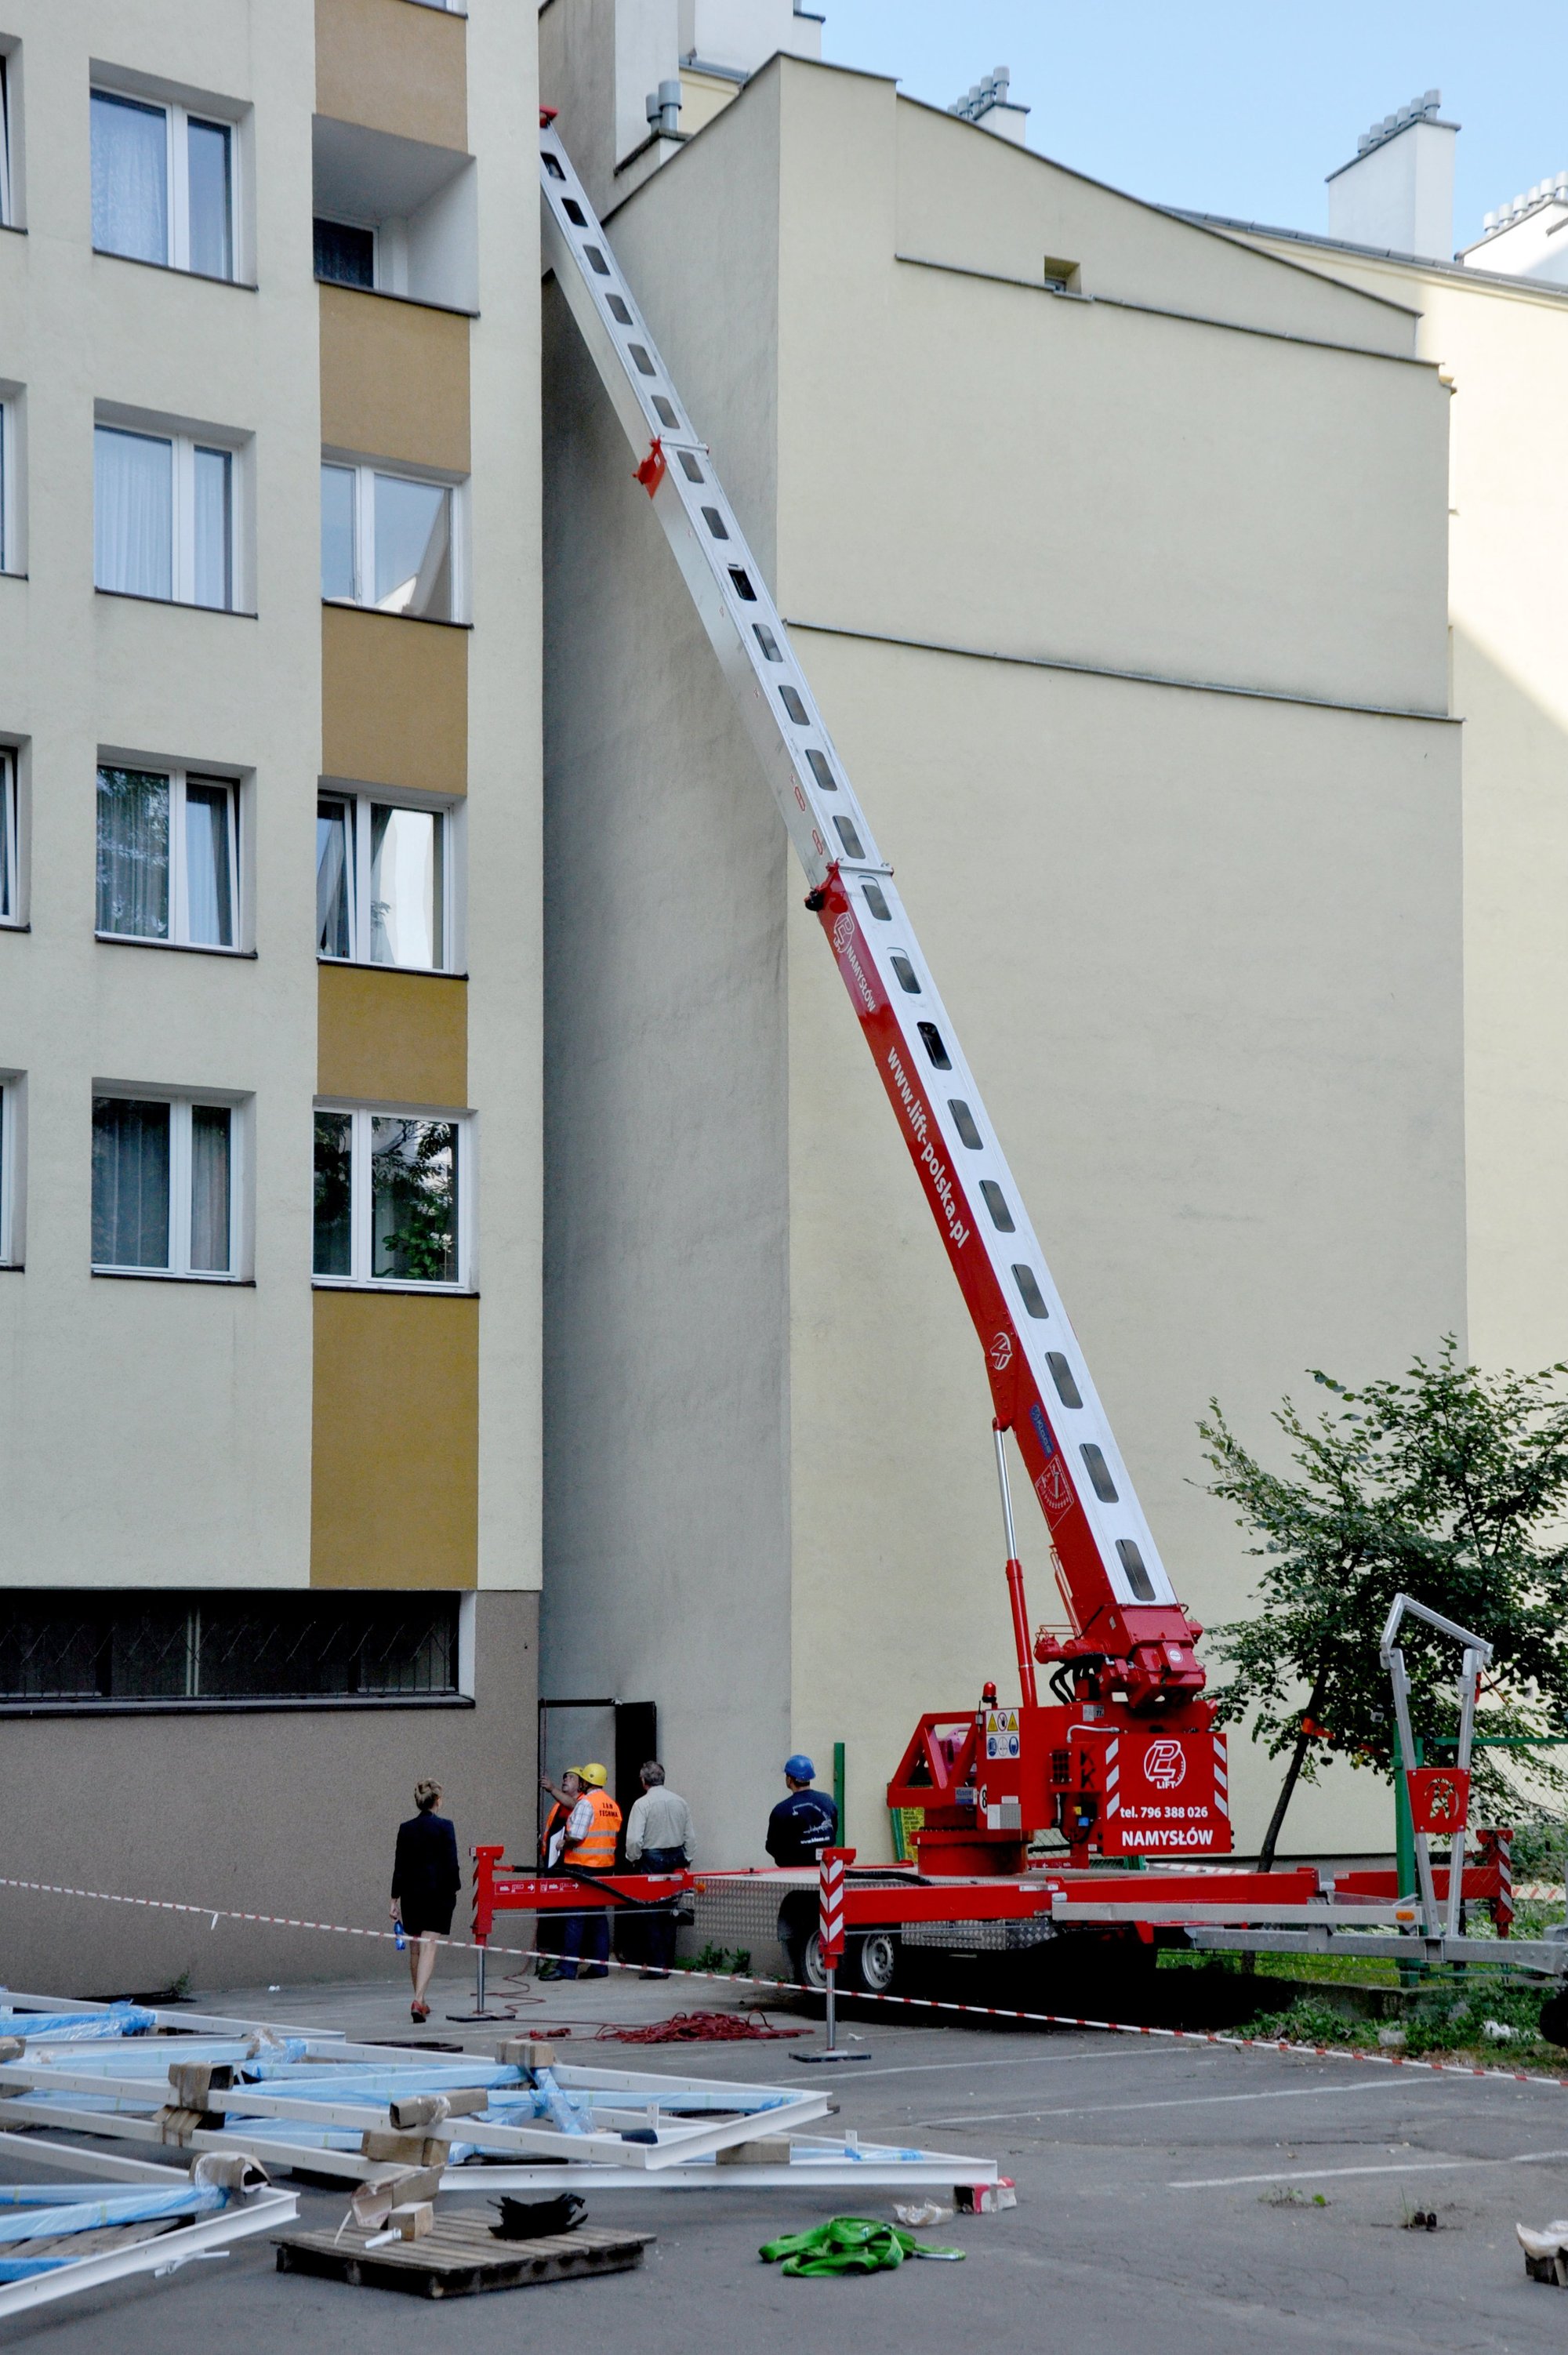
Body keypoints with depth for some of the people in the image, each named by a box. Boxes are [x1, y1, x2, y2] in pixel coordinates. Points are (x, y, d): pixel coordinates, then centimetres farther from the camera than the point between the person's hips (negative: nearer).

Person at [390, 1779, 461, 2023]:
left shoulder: (406, 1829, 2)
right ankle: (418, 2000, -21)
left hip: (411, 1893, 4)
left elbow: (399, 1866, 4)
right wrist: (454, 1890, 5)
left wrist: (395, 1899, 8)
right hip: (438, 1893, -4)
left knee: (415, 1949, 15)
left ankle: (420, 2001, 25)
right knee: (429, 1948, -7)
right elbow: (451, 1864, -10)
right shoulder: (444, 1827, -9)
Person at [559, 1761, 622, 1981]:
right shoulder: (613, 1805, 11)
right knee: (599, 1917, 11)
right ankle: (600, 1965, 11)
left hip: (582, 1864, -8)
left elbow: (575, 1836, -19)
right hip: (605, 1865, 8)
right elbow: (616, 1835, 13)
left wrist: (564, 1844, -1)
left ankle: (568, 1968, -5)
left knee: (575, 1918, -5)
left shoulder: (586, 1803, -13)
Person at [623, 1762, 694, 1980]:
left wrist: (633, 1859, 1)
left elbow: (634, 1839, -16)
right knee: (670, 1913, 11)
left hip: (651, 1858, -5)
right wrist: (686, 1860, 18)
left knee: (651, 1914, 1)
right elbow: (689, 1836, 8)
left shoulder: (642, 1804, -12)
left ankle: (656, 1965, 0)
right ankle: (667, 1962, 15)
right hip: (676, 1858, 5)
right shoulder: (680, 1802, 4)